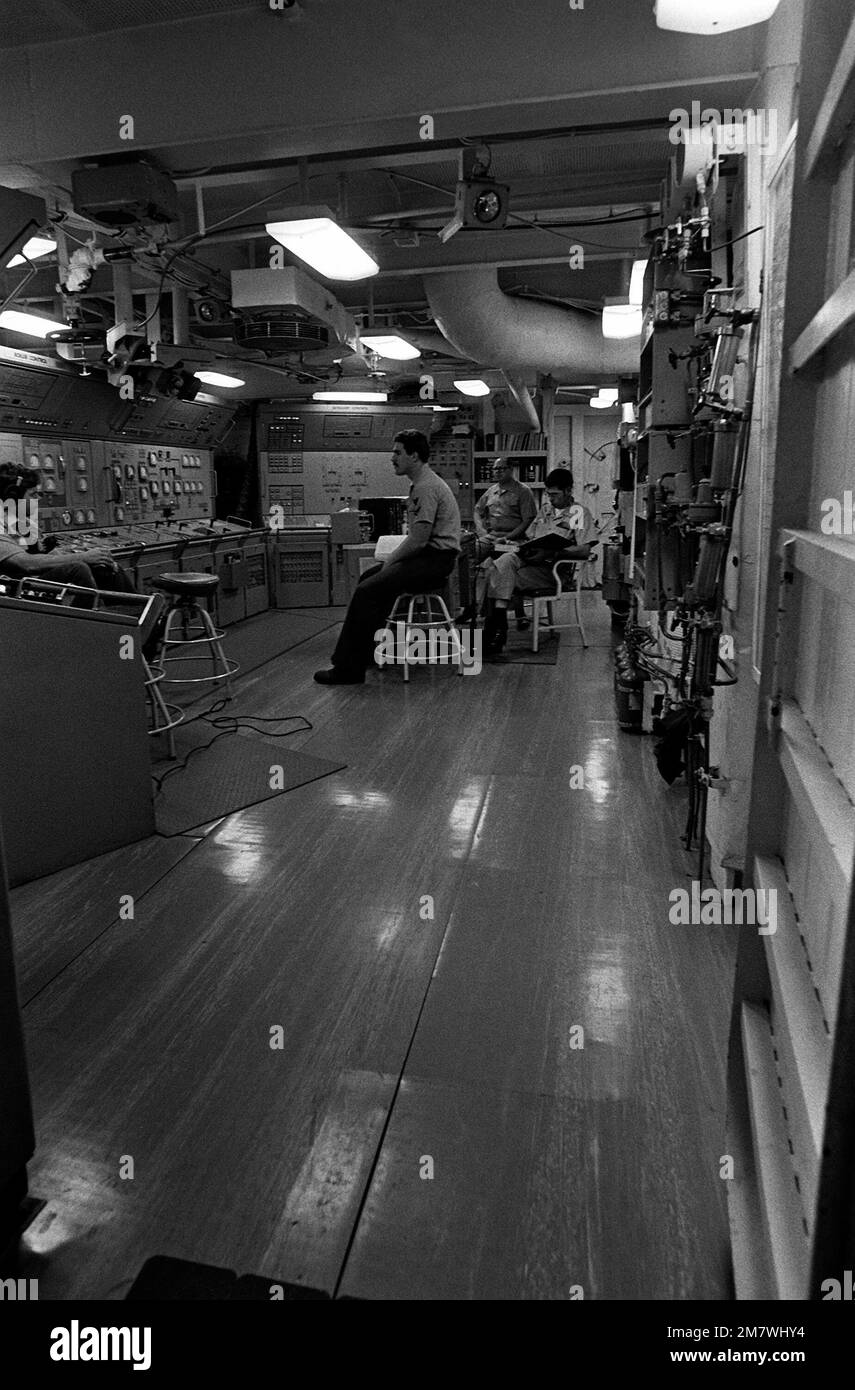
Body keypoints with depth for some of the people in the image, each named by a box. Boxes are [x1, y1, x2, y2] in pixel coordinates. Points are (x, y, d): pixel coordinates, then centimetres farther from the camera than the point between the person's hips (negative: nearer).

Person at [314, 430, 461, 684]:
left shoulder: (426, 487, -16)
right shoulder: (421, 483, 18)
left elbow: (418, 540, -20)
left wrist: (390, 561, -9)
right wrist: (391, 558, 9)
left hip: (434, 561, -11)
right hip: (427, 557, 11)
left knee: (367, 591, -19)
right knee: (369, 576, 16)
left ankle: (349, 669, -15)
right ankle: (366, 651, 19)